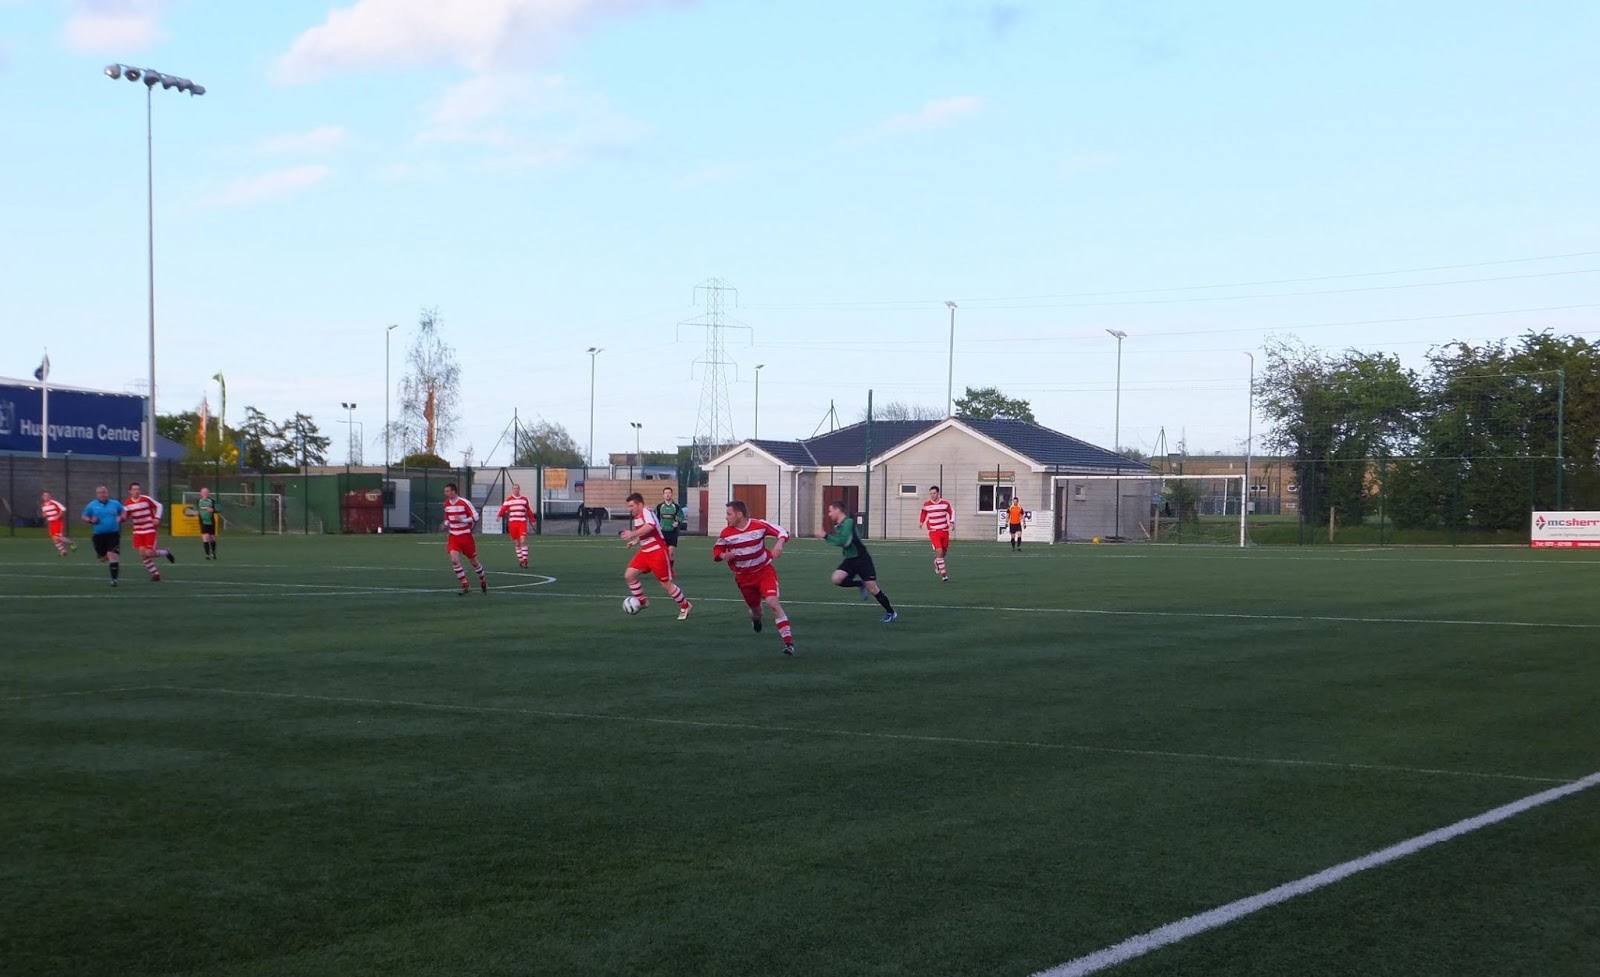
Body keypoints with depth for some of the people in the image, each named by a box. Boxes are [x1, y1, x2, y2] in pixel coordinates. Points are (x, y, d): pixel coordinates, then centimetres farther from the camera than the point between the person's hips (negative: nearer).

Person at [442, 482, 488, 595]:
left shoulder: (464, 503, -14)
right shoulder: (447, 504, 4)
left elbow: (475, 517, -12)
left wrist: (462, 520, -25)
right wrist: (446, 525, -1)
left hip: (466, 536, -4)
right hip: (453, 537, 4)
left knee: (473, 560, 8)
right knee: (454, 560, -14)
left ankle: (483, 580, 34)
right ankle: (465, 586, -7)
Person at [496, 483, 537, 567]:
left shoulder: (524, 499, 10)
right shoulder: (508, 499, 5)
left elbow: (529, 510, 18)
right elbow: (504, 508, -7)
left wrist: (532, 519, 15)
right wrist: (500, 515, -23)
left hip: (522, 522, 0)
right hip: (512, 522, 0)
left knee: (523, 540, -13)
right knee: (517, 543, 5)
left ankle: (524, 559, -11)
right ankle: (520, 560, 16)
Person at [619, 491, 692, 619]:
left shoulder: (647, 512, -18)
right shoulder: (637, 517, 10)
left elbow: (650, 526, -41)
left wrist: (632, 534, -40)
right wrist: (636, 541, 11)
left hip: (657, 552, -9)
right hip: (645, 552, 9)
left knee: (666, 584, -1)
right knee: (629, 575, -4)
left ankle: (685, 606, 18)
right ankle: (642, 601, 13)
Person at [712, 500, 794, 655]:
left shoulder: (759, 525, -15)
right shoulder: (726, 533, -10)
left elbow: (782, 532, -6)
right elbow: (716, 552, 3)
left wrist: (779, 544, -27)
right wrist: (724, 555, -20)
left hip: (764, 571, -3)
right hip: (744, 577, 3)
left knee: (772, 602, -22)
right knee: (755, 607, 14)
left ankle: (788, 641, -19)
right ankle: (756, 618, 56)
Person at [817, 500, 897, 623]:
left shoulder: (848, 522, -19)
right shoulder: (838, 525, 8)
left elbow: (843, 541, -28)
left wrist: (826, 536, -24)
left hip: (861, 559, -8)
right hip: (850, 559, 8)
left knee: (872, 589, -6)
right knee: (836, 579, -16)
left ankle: (890, 612, 11)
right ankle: (860, 585, 8)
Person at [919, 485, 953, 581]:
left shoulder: (945, 503, -2)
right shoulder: (926, 504, -2)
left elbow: (952, 512, 9)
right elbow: (923, 514, 15)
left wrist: (951, 522, -4)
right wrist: (921, 522, 2)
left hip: (944, 531, 2)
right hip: (933, 532, -2)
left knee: (944, 551, 11)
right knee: (939, 551, -15)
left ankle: (937, 562, 45)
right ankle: (943, 573, -9)